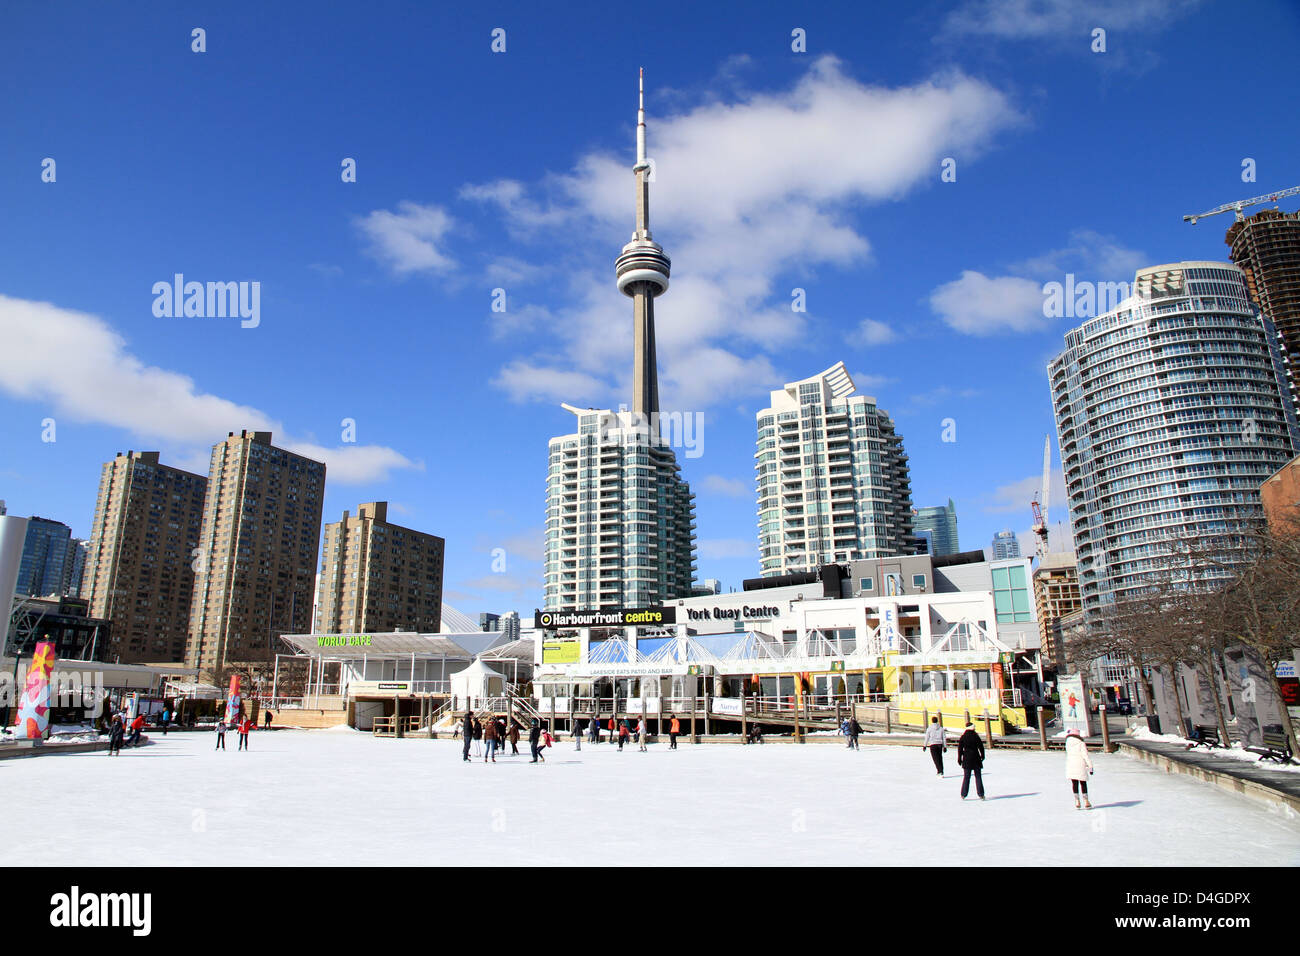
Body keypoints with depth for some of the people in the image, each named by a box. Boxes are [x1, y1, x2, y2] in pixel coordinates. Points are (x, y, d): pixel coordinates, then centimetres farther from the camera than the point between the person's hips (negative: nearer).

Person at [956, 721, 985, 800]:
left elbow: (960, 749, -2)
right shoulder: (976, 736, -6)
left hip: (966, 759, 1)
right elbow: (981, 747, -1)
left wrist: (959, 759, 6)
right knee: (978, 776, 7)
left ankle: (963, 794, 5)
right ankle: (981, 794, 6)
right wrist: (982, 756, 15)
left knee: (966, 777, 7)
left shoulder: (963, 737, -2)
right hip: (976, 758, -1)